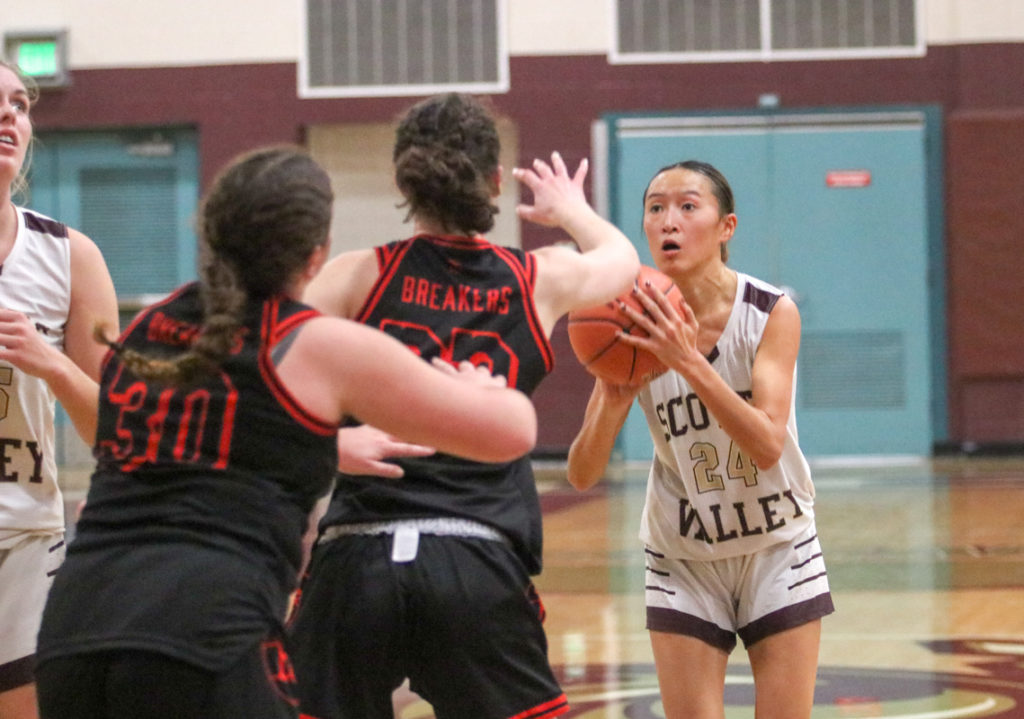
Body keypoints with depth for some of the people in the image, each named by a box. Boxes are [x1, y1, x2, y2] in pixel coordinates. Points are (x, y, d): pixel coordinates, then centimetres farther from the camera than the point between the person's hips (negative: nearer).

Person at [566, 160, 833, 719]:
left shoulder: (771, 312, -15)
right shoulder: (636, 330, -11)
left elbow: (767, 446, -28)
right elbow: (582, 476, -13)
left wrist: (689, 363, -38)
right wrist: (612, 402, -33)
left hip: (777, 551, -1)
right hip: (684, 561, 1)